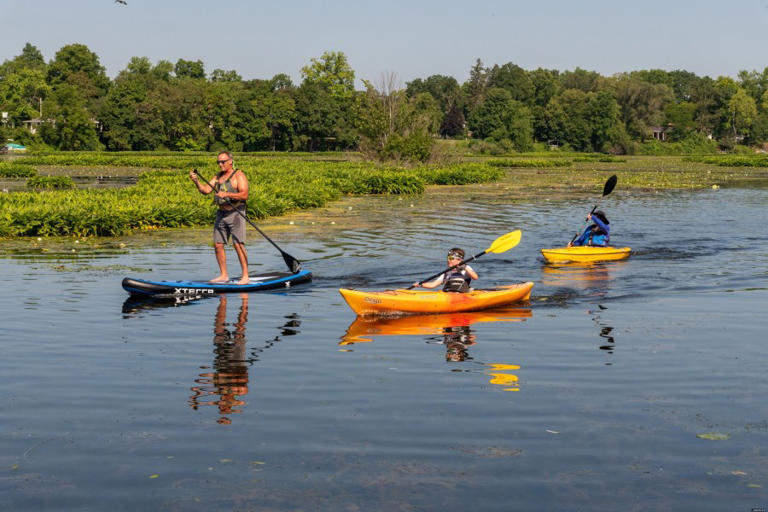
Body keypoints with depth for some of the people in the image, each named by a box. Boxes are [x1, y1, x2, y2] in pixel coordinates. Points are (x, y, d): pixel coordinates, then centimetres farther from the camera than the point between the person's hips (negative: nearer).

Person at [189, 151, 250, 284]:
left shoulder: (239, 175, -6)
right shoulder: (218, 177, 15)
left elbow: (244, 195, -17)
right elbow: (206, 190, 5)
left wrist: (227, 194, -27)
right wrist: (197, 181, -12)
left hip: (235, 213, -7)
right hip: (221, 214, 7)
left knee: (238, 245, -11)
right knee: (218, 245, 5)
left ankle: (245, 276, -8)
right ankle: (223, 275, 16)